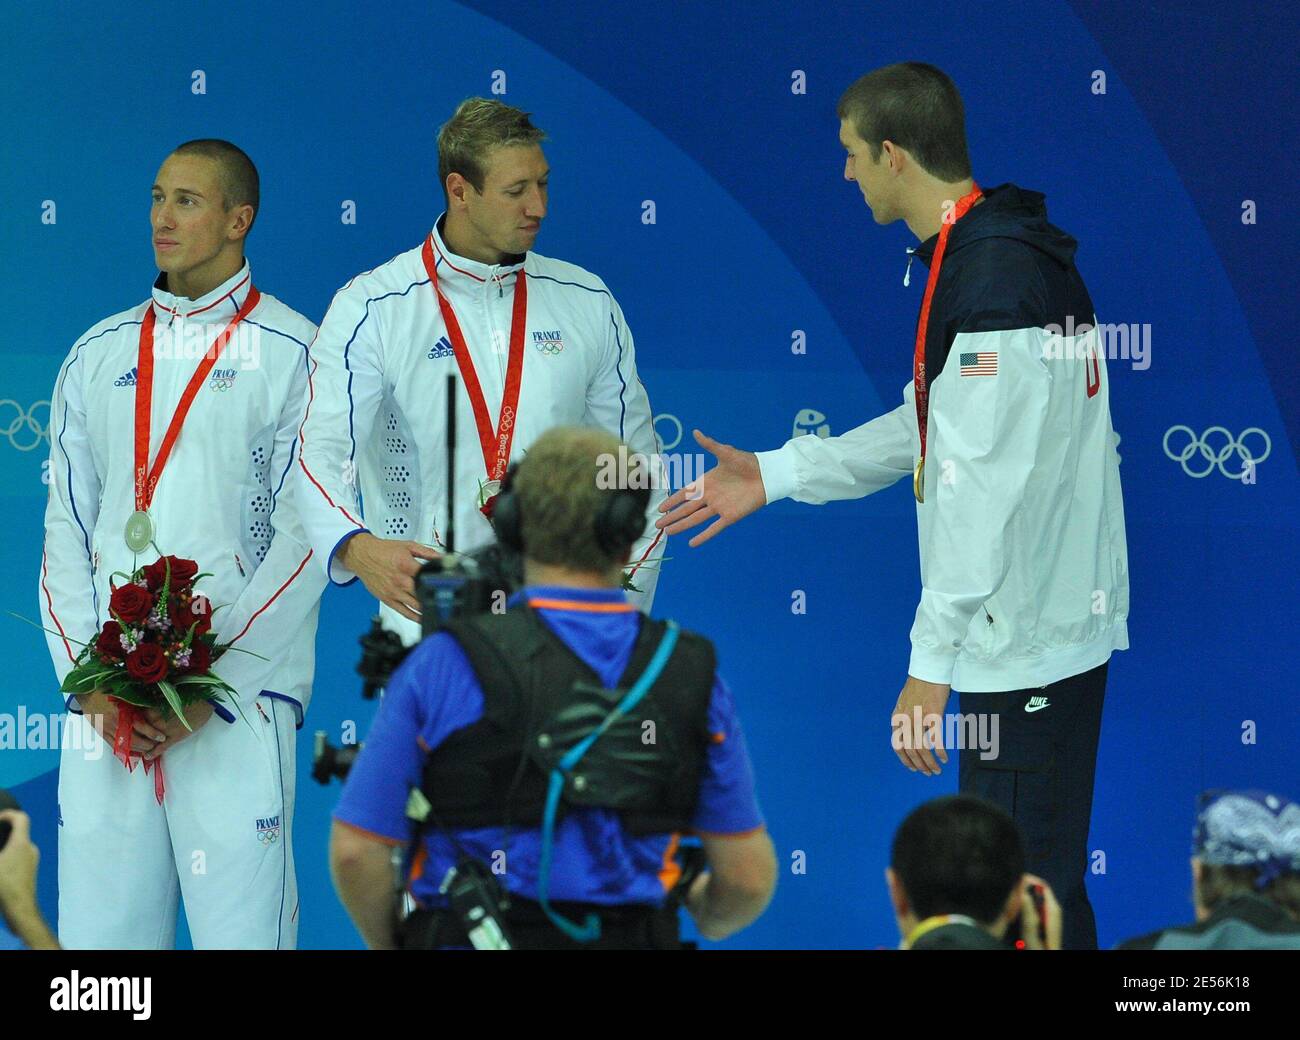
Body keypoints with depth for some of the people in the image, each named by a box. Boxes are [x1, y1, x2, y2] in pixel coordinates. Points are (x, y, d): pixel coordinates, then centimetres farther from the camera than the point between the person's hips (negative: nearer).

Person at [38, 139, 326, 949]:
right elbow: (65, 531, 14)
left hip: (237, 698, -4)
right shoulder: (98, 357, 16)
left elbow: (304, 537, -4)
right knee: (100, 924, 2)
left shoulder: (292, 353, 3)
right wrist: (90, 685, 0)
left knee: (242, 924, -7)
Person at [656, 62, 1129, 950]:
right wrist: (773, 475, 16)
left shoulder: (992, 284, -22)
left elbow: (981, 486, -24)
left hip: (1028, 640, -10)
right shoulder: (1011, 253, 12)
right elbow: (932, 427, 18)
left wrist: (931, 663, -22)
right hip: (1051, 619, 10)